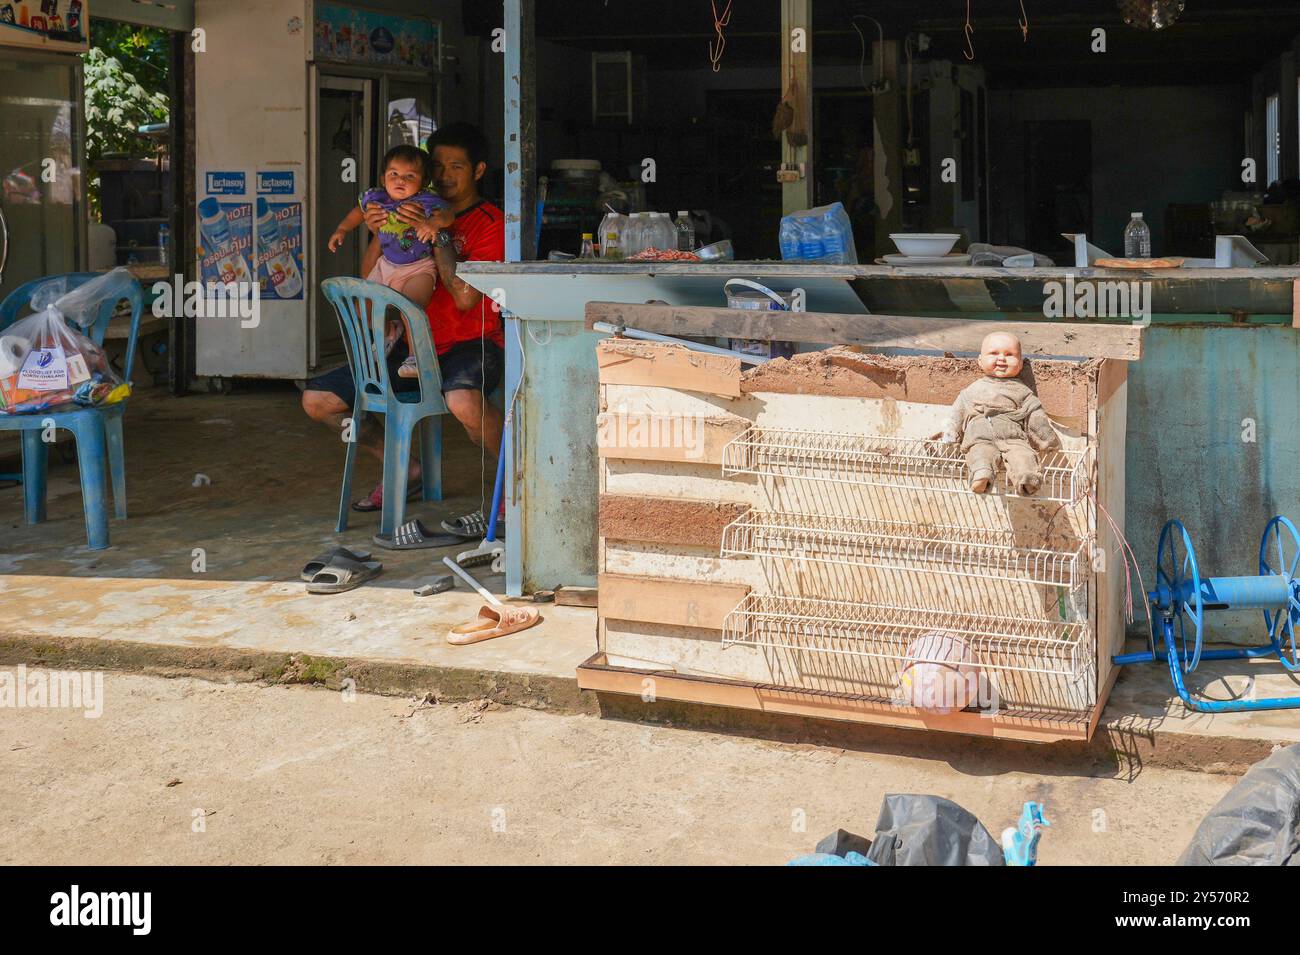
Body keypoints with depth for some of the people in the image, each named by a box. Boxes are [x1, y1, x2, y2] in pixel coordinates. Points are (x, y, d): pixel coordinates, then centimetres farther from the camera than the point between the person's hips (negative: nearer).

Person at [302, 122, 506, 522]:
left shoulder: (491, 223, -6)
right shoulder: (419, 213, 13)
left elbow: (466, 298, -19)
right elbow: (370, 281, 8)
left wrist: (437, 234, -21)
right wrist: (379, 234, -10)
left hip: (472, 345, -7)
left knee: (462, 399, -43)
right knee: (317, 400, 0)